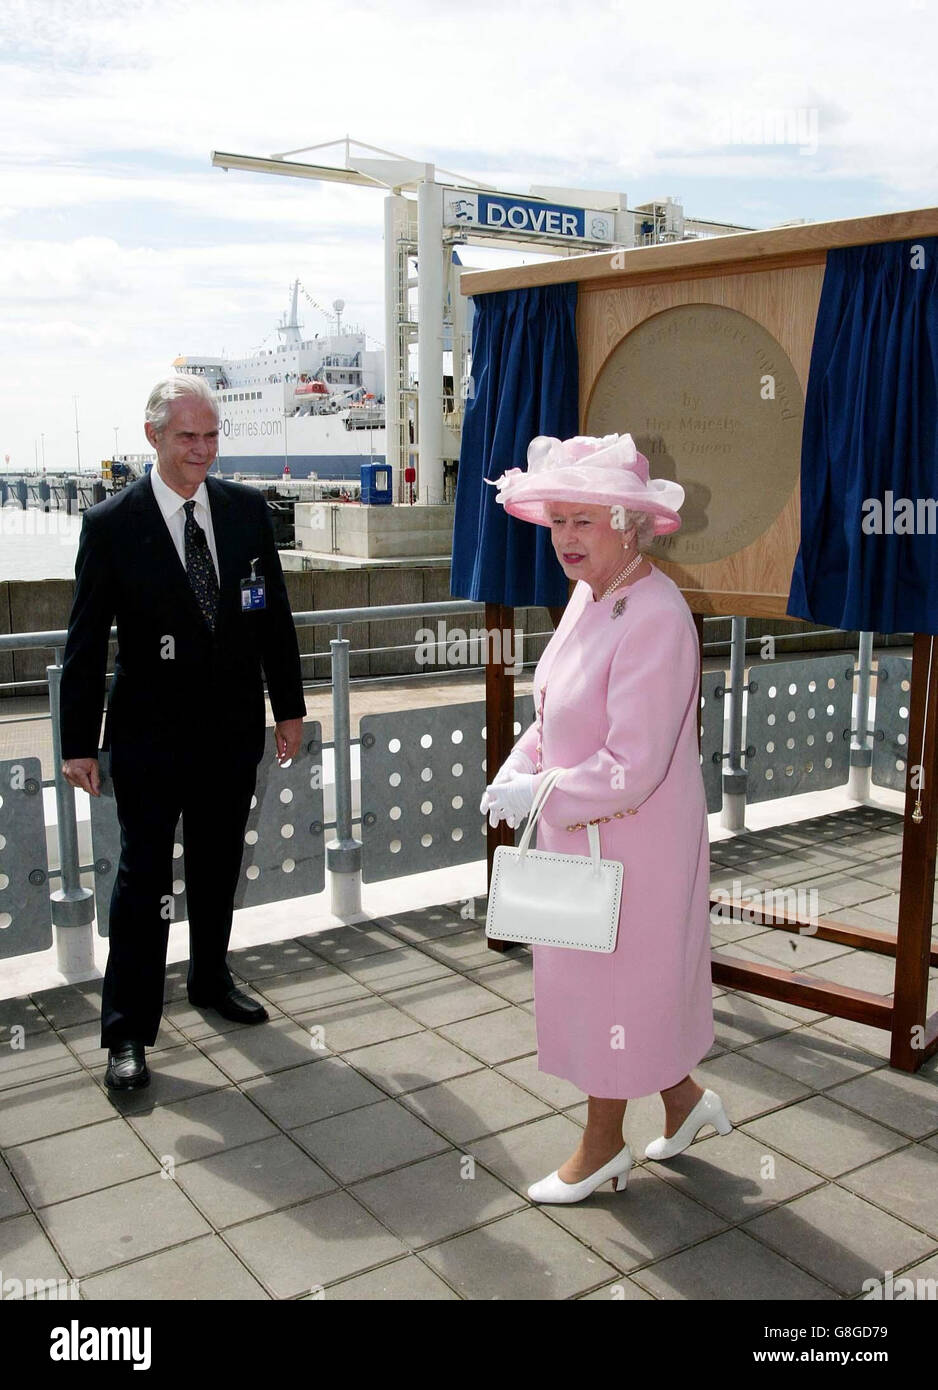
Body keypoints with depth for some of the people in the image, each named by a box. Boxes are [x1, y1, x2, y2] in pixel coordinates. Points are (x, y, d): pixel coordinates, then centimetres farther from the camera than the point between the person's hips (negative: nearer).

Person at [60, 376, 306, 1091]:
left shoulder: (248, 509, 1)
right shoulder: (111, 523, -10)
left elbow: (275, 614, 8)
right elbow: (86, 643, -8)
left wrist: (289, 706, 9)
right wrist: (79, 743, -9)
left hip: (233, 729, 4)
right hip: (150, 734, -4)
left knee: (219, 866, 18)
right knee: (144, 878, 0)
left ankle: (211, 977, 40)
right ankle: (128, 1031, 12)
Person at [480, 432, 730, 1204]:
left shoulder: (653, 619, -26)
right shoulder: (591, 595, 2)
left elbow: (632, 767, -28)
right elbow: (557, 711, 13)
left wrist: (537, 796, -19)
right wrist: (518, 768, -4)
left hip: (629, 842, -8)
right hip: (583, 831, 9)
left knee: (612, 981, 9)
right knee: (635, 979, 22)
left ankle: (602, 1146, 31)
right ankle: (683, 1097, 43)